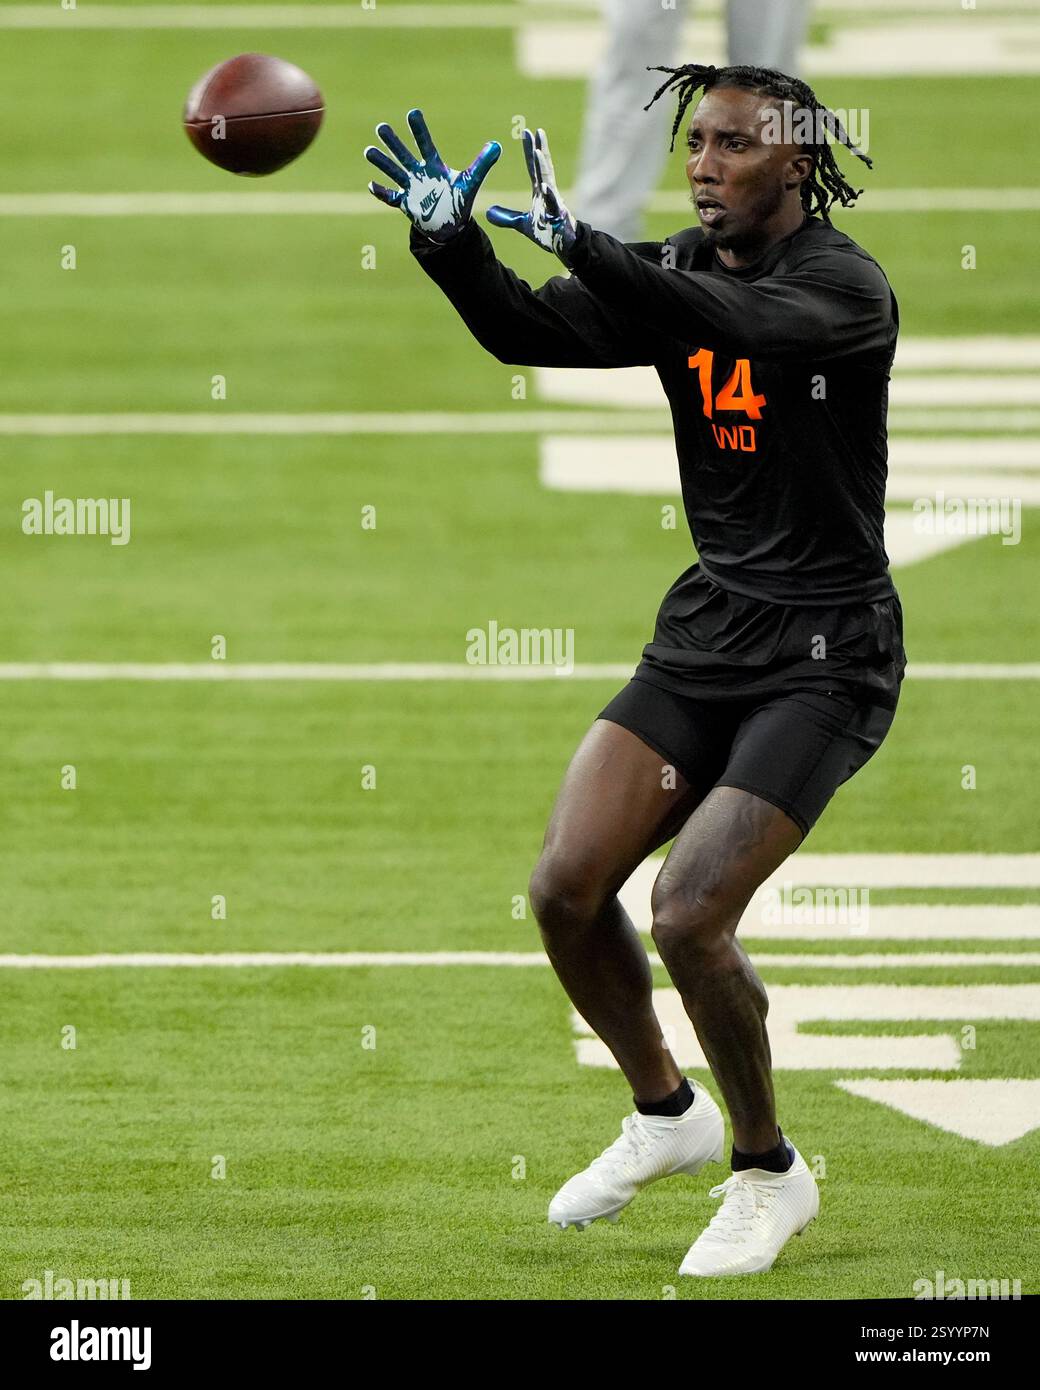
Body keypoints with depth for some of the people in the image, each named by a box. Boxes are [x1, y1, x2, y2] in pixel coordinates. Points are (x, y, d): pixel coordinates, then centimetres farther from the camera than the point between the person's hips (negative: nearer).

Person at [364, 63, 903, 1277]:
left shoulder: (846, 287, -14)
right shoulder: (675, 275, 5)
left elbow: (742, 325, -36)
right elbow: (529, 330, -10)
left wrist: (582, 245, -48)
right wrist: (449, 242, -30)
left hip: (823, 658, -7)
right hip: (705, 631, 7)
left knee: (688, 915, -17)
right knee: (567, 888, -5)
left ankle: (769, 1171, 6)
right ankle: (665, 1114, 20)